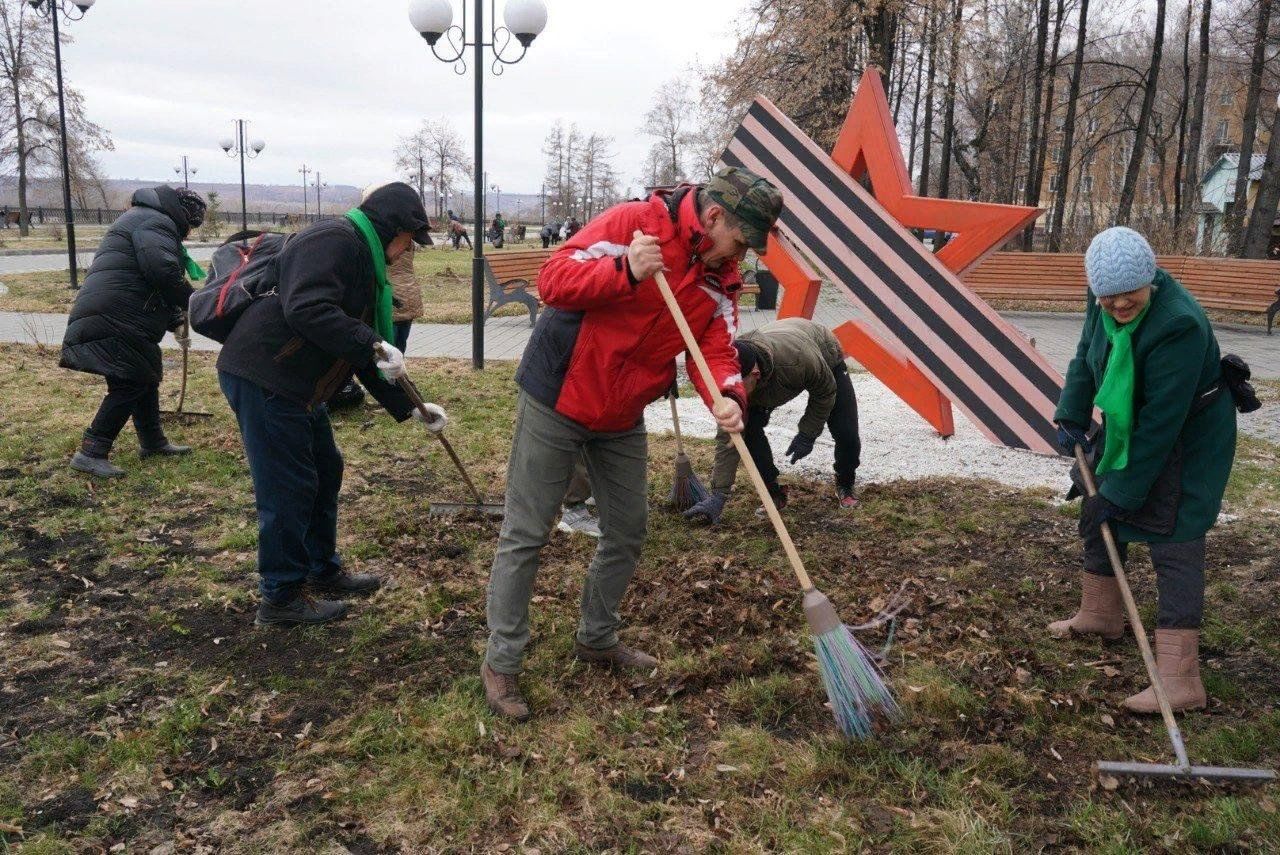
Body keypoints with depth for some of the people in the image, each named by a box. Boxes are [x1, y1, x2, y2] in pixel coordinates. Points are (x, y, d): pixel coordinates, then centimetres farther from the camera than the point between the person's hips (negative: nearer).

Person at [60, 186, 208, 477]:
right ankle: (91, 453, -7)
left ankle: (153, 442, 30)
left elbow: (154, 286, 29)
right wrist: (191, 302, -11)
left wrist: (174, 322, 23)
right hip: (113, 321, -11)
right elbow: (162, 270, -25)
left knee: (146, 377, 18)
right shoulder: (155, 222, -8)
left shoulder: (143, 221, 28)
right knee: (130, 384, -9)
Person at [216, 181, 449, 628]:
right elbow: (306, 309, -31)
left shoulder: (365, 264, 18)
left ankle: (322, 570, 34)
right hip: (262, 378, -11)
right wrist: (371, 345, -28)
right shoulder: (334, 240, -14)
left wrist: (409, 407, 18)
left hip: (295, 385, 11)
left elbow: (364, 354, 21)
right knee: (288, 489, -3)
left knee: (325, 472, 18)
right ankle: (281, 597, 10)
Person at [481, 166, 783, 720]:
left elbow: (716, 350, -6)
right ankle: (500, 661, 15)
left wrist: (727, 397, -27)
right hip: (557, 404, -7)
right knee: (526, 535, 0)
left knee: (628, 533, 15)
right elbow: (553, 279, -22)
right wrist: (626, 271, -37)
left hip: (623, 420, 7)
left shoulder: (720, 279, 2)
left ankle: (597, 639, 37)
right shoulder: (632, 223, -18)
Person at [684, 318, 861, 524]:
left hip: (827, 362, -2)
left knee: (847, 434, -14)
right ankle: (774, 492, -1)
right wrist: (718, 495, -35)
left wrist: (807, 435, -23)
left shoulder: (797, 359, -50)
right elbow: (727, 439, -32)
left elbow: (826, 392, -27)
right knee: (749, 428, -20)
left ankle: (845, 487, 18)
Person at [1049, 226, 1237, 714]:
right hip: (1130, 429, 8)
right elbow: (1087, 355, 7)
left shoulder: (1178, 325, -34)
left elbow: (1162, 422, -31)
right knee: (1098, 513, 18)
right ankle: (1100, 615, 39)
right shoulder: (1105, 301, -13)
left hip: (1189, 438, -8)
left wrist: (1123, 490, -25)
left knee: (1174, 542, -12)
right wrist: (1072, 416, -4)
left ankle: (1180, 679, -10)